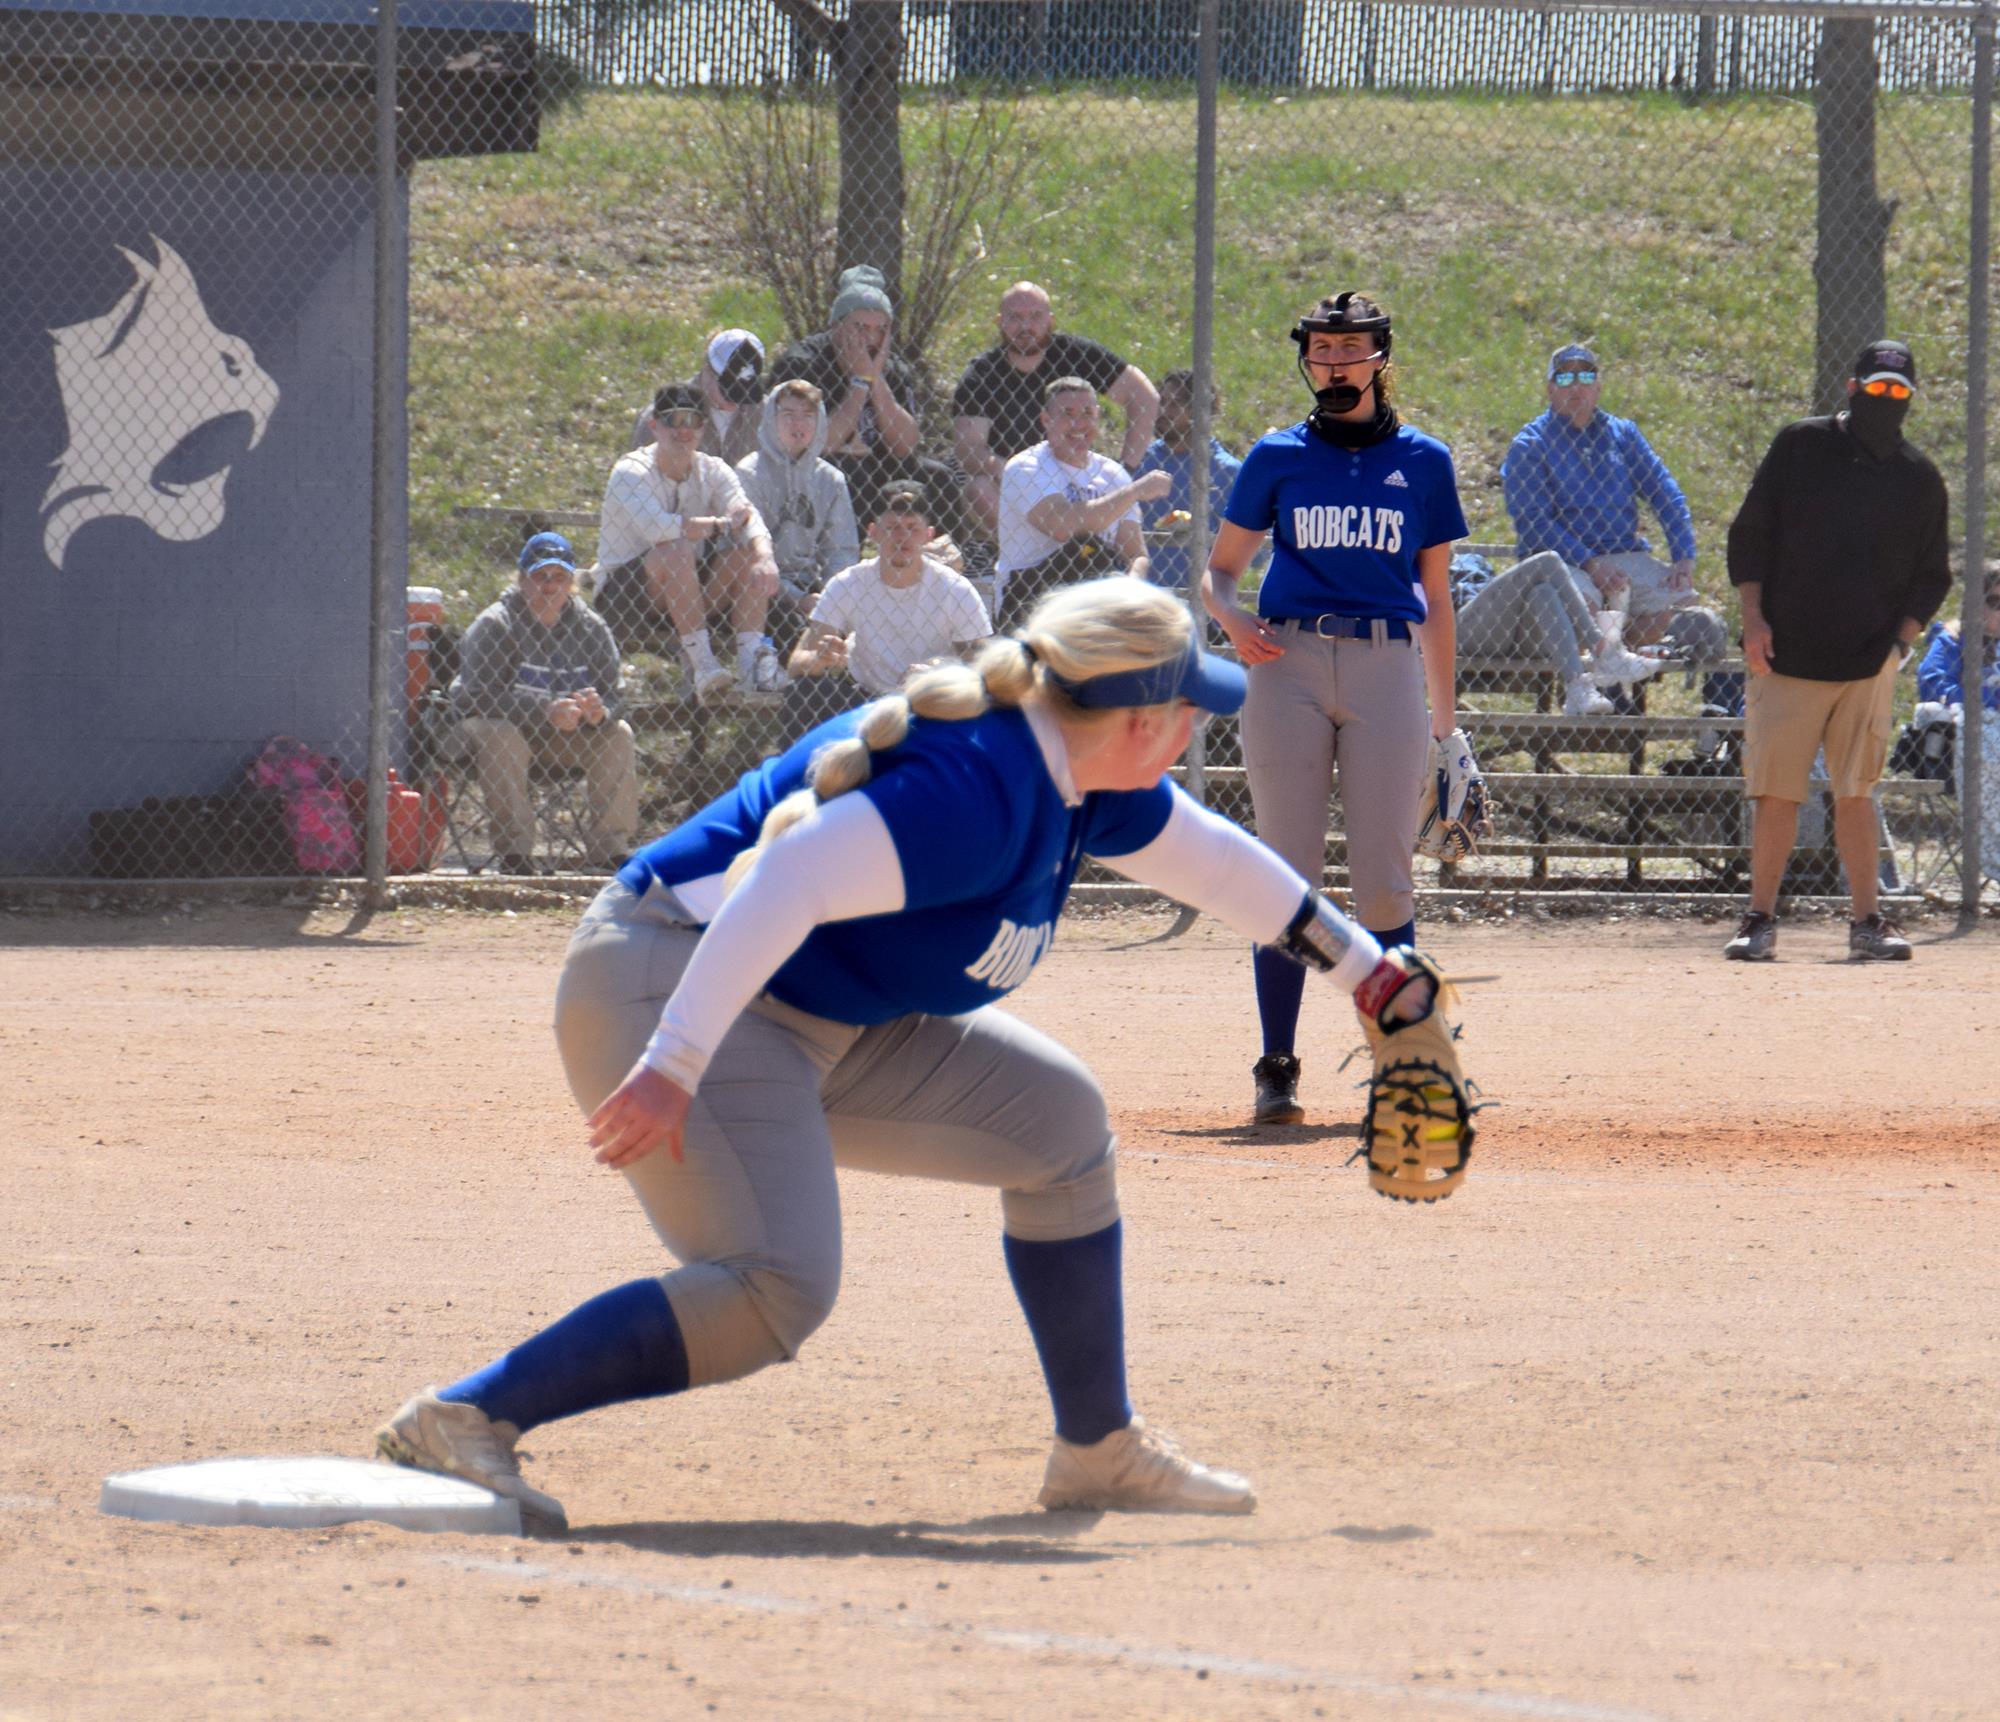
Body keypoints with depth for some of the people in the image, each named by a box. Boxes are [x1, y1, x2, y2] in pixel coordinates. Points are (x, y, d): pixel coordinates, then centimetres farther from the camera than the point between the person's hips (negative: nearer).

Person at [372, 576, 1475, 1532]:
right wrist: (674, 1067, -40)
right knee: (776, 1293, -27)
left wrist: (1371, 979, 33)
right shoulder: (972, 792, -26)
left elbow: (1211, 858, 24)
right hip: (669, 990, -11)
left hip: (823, 1026, 11)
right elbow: (784, 885, -35)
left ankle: (1099, 1452, 21)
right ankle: (465, 1419, -27)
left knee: (1055, 1122, 13)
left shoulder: (1081, 781, 5)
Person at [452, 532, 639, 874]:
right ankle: (514, 850, -32)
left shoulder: (590, 628, 1)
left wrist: (600, 711, -33)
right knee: (501, 736, -36)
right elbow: (480, 694, -27)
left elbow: (614, 692, -5)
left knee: (618, 735, -16)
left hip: (565, 737, 4)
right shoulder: (493, 625, -14)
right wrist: (547, 711, -37)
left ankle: (612, 846, -12)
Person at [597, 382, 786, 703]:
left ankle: (751, 664, -27)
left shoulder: (712, 470, 4)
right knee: (677, 550, -32)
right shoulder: (631, 472, -14)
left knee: (751, 553, -14)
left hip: (689, 597, 6)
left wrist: (765, 558, -35)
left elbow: (747, 517, -14)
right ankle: (701, 664, -35)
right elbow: (656, 528, -33)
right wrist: (720, 524, -23)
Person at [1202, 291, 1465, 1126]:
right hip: (1288, 666, 0)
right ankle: (1276, 1068, 3)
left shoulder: (1422, 461, 11)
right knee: (1288, 873, -2)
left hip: (1388, 668, 0)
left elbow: (1436, 600, 14)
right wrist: (1233, 617, -9)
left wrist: (1444, 716, 11)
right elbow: (1219, 569, 14)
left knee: (1384, 883, -3)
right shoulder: (1278, 458, 10)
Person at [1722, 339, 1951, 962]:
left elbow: (1933, 575, 14)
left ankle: (1867, 921, 6)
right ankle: (1760, 919, 5)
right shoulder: (1799, 446, 4)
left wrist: (1901, 641, -1)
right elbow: (1749, 535, 5)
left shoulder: (1919, 478, 8)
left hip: (1869, 666, 1)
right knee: (1775, 793, -2)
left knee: (1854, 793, 0)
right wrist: (1753, 619, -4)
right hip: (1787, 655, -1)